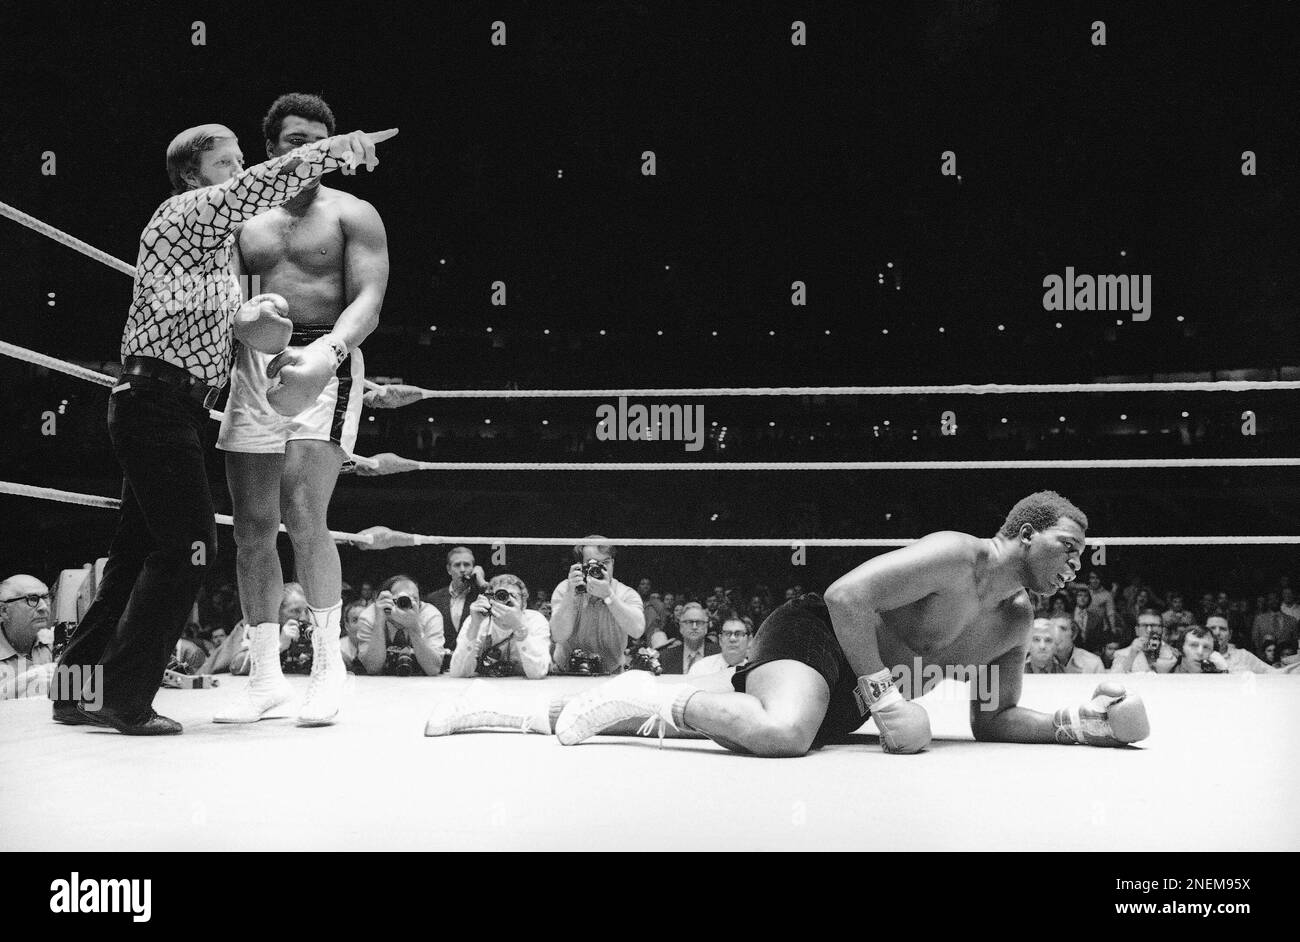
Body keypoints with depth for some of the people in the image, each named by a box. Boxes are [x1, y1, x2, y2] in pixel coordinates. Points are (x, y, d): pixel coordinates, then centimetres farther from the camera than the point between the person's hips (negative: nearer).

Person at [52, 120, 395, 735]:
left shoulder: (218, 244, 24)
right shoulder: (184, 212, -5)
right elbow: (256, 187, -21)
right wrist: (339, 150, -24)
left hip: (176, 406, 10)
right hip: (158, 399, -10)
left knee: (140, 549, 11)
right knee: (187, 545, -12)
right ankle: (123, 700, -8)